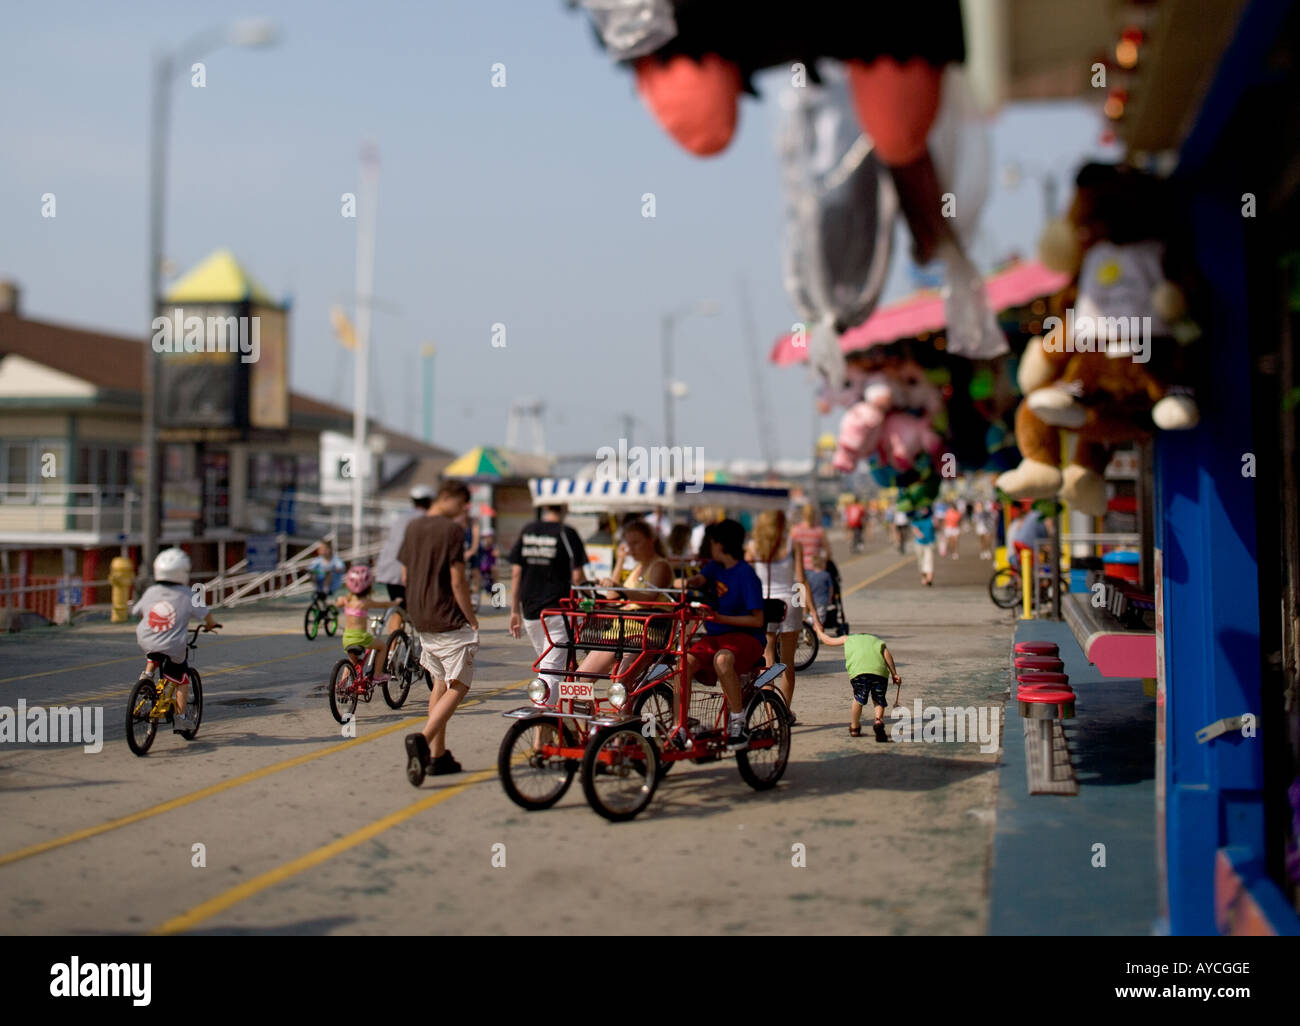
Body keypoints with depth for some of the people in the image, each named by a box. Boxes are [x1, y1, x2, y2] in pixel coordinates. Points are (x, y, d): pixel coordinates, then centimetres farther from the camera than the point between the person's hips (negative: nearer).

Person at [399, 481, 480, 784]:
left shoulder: (413, 528, 9)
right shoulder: (452, 530, -14)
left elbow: (404, 576, 15)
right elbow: (457, 581, -16)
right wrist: (472, 618, -6)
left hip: (420, 619, 8)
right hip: (449, 620, -8)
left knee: (440, 683, 19)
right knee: (458, 686, -3)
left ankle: (438, 754, 19)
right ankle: (423, 739, -23)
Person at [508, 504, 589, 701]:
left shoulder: (527, 531, 7)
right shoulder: (566, 533, -8)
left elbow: (516, 573, 7)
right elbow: (577, 577, -9)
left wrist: (515, 611, 12)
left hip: (529, 610, 5)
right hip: (558, 609, -5)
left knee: (545, 663, 21)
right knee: (552, 668, -6)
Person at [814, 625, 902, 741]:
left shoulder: (848, 639, 35)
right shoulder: (877, 641, 35)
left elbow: (828, 641, 46)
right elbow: (887, 654, 16)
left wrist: (819, 632, 67)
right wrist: (894, 674, 11)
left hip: (858, 670, -1)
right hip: (880, 671, 1)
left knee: (858, 699, 18)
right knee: (878, 701, 13)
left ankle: (854, 728, 29)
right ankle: (879, 721, -13)